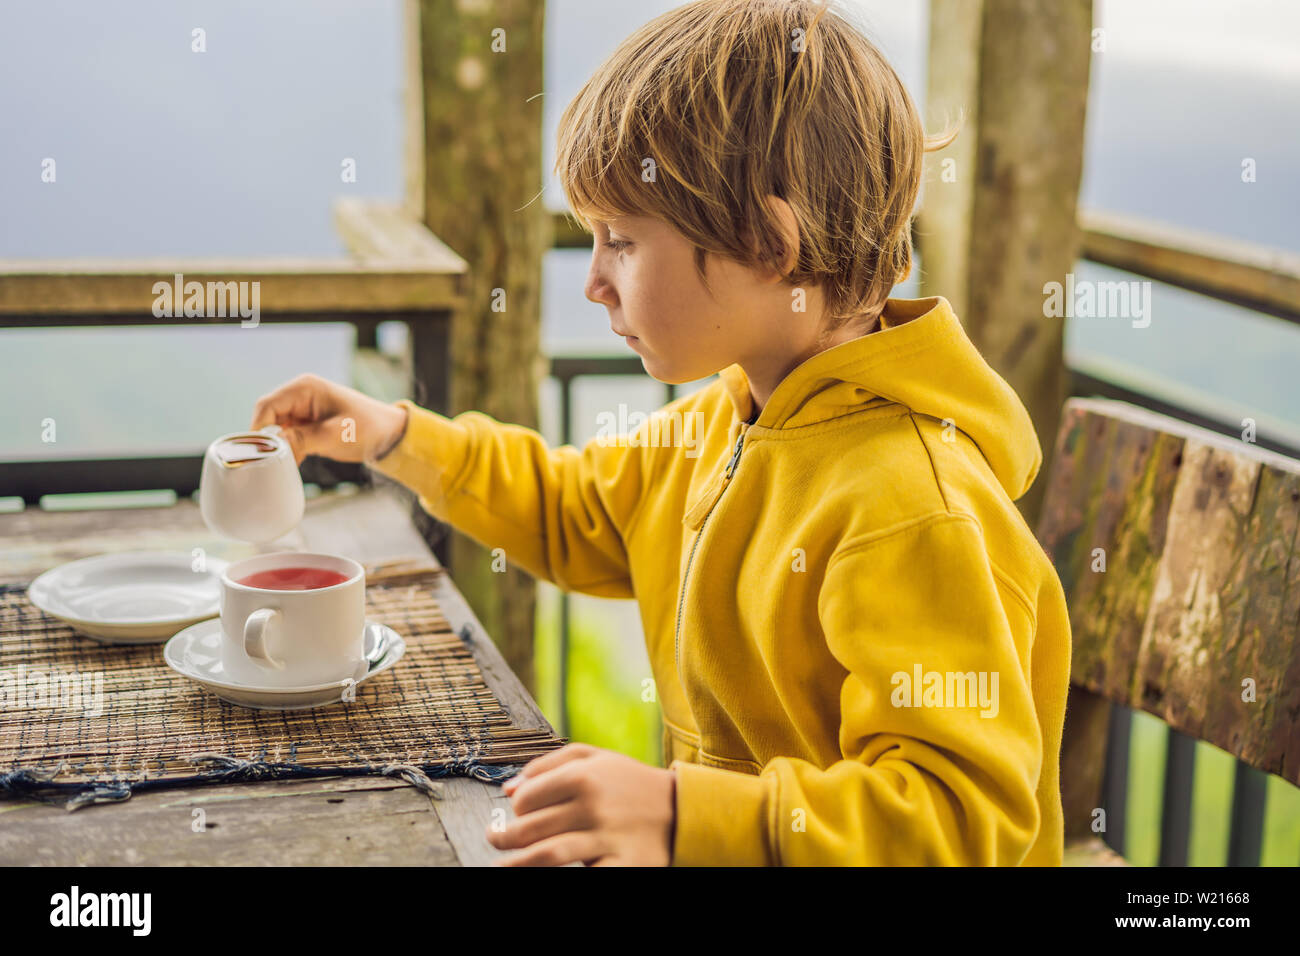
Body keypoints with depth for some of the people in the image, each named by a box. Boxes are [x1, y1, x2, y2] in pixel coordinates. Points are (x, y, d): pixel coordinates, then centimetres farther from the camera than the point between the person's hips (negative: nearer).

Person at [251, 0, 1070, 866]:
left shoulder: (922, 512, -25)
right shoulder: (722, 420, 6)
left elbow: (964, 810, -28)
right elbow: (578, 515, 24)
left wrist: (682, 817, -37)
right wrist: (398, 439, 14)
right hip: (716, 836, 8)